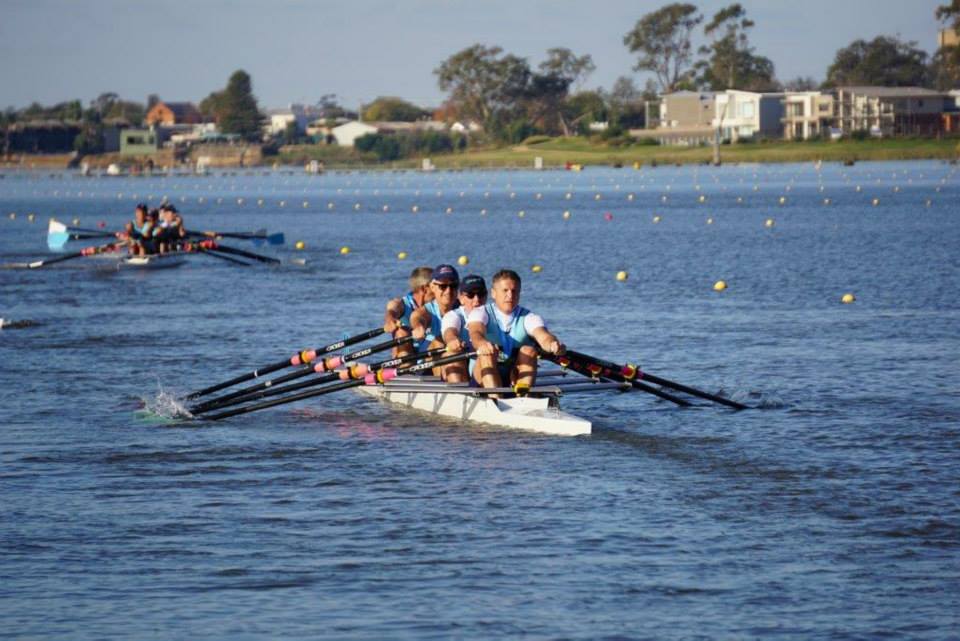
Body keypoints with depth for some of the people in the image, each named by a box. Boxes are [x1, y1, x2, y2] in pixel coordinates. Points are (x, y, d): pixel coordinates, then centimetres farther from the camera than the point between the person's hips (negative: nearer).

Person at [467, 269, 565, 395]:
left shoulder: (529, 318, 2)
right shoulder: (481, 313, -1)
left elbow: (543, 337, -20)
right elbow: (476, 333, -24)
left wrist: (553, 345, -47)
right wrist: (482, 344, -51)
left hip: (516, 377, 1)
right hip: (483, 375, -1)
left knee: (528, 350, -25)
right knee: (488, 353, -30)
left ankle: (522, 396, -45)